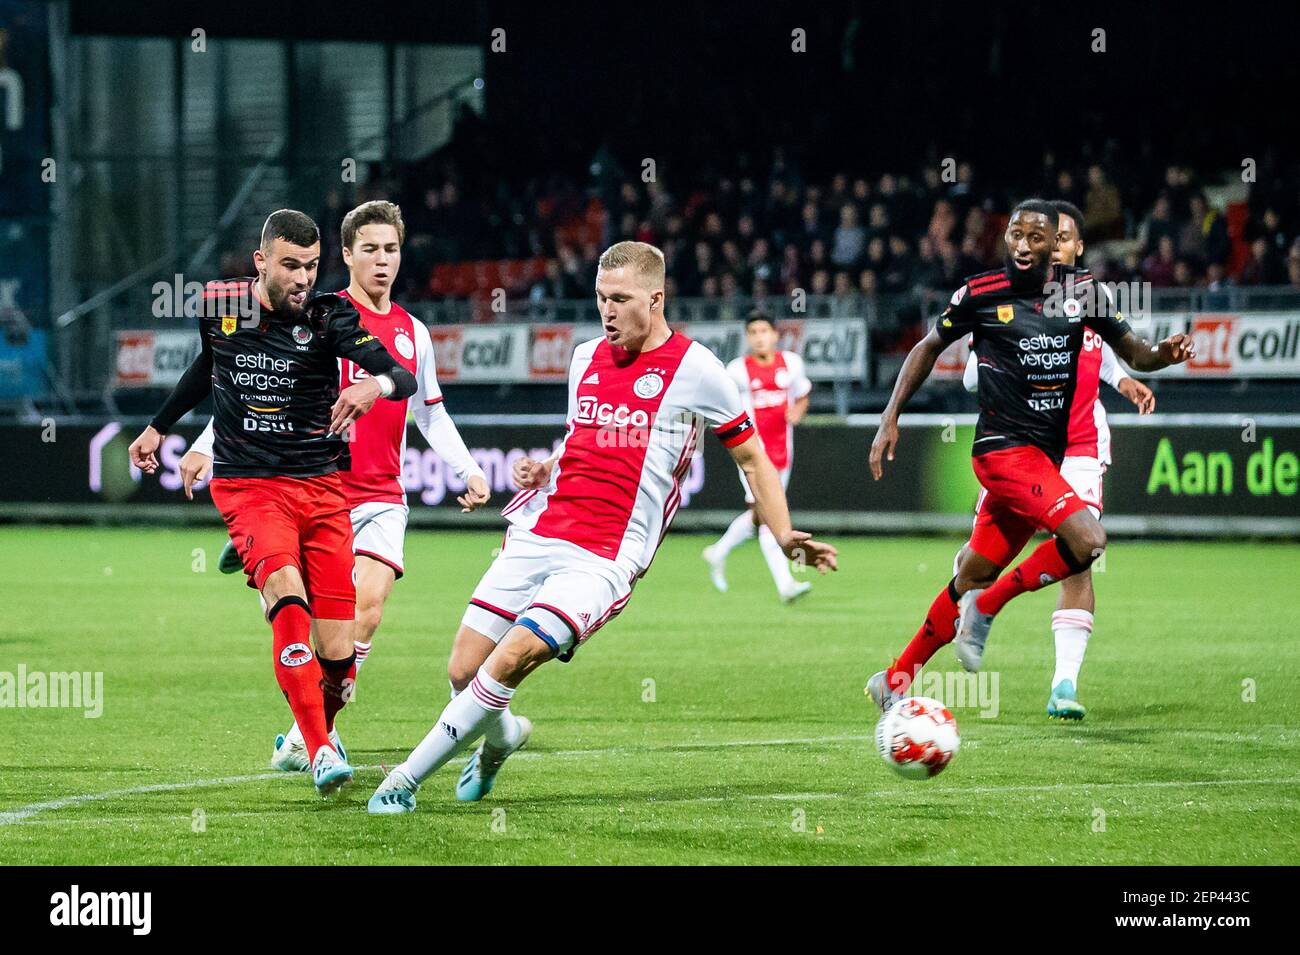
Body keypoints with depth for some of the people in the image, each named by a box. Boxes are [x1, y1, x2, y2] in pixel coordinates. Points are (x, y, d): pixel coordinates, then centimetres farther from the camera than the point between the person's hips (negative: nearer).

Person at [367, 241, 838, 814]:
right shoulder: (585, 358, 14)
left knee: (509, 661, -22)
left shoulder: (694, 369, -3)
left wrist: (785, 539, -2)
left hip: (604, 561, -6)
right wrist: (542, 471, 8)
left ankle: (406, 780, -11)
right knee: (464, 669, -1)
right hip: (536, 535, 6)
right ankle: (500, 736, 34)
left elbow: (752, 459, 6)